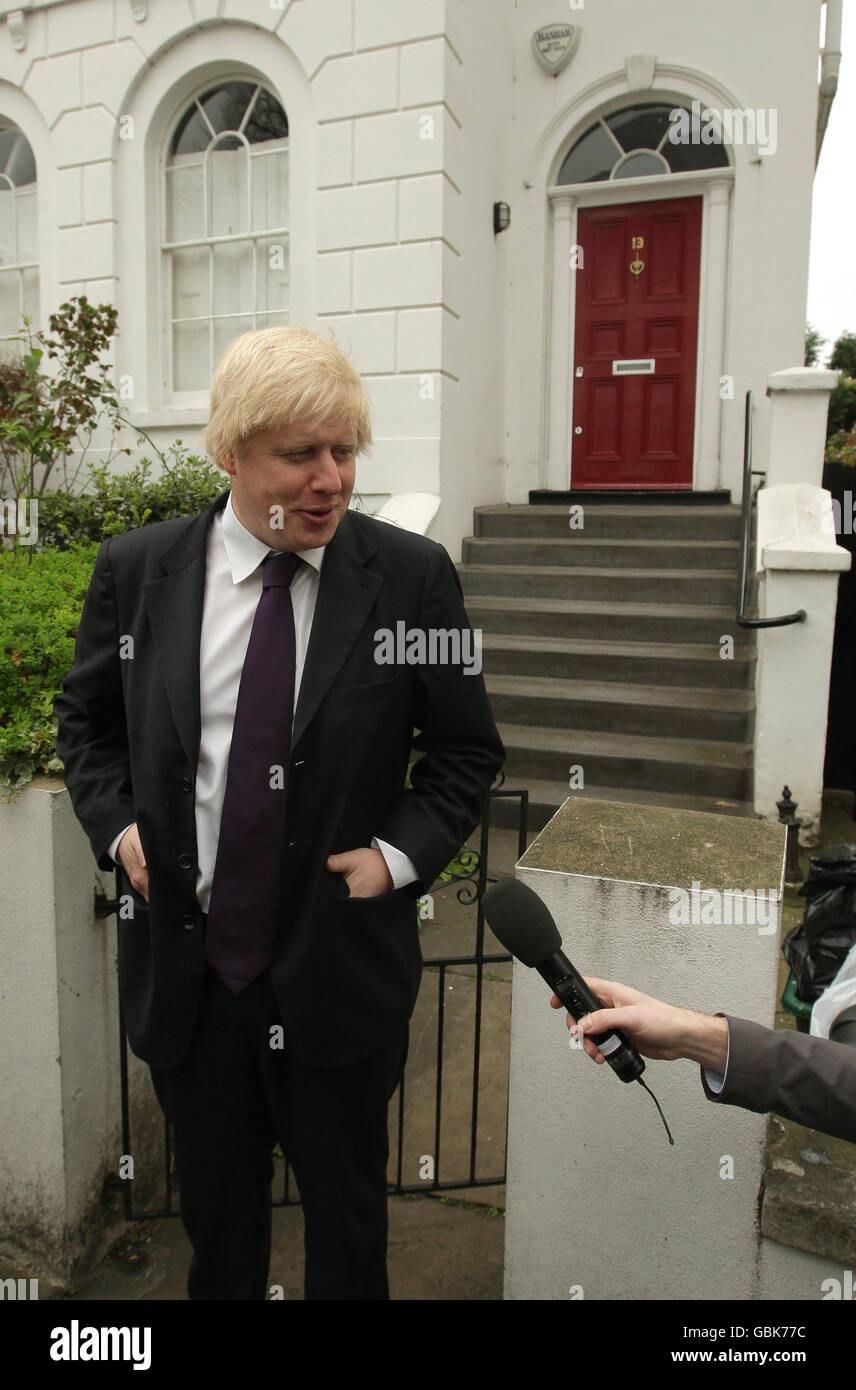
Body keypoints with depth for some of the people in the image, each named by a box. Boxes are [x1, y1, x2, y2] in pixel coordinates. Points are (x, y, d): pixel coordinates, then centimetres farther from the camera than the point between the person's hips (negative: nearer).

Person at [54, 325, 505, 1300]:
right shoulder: (134, 570, -4)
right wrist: (117, 824, -5)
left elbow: (468, 749, -1)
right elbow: (86, 718, 10)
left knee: (346, 1201, 21)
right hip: (183, 956, 2)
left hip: (340, 963, -1)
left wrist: (400, 852, -13)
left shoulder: (412, 577, -9)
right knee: (214, 1197, 25)